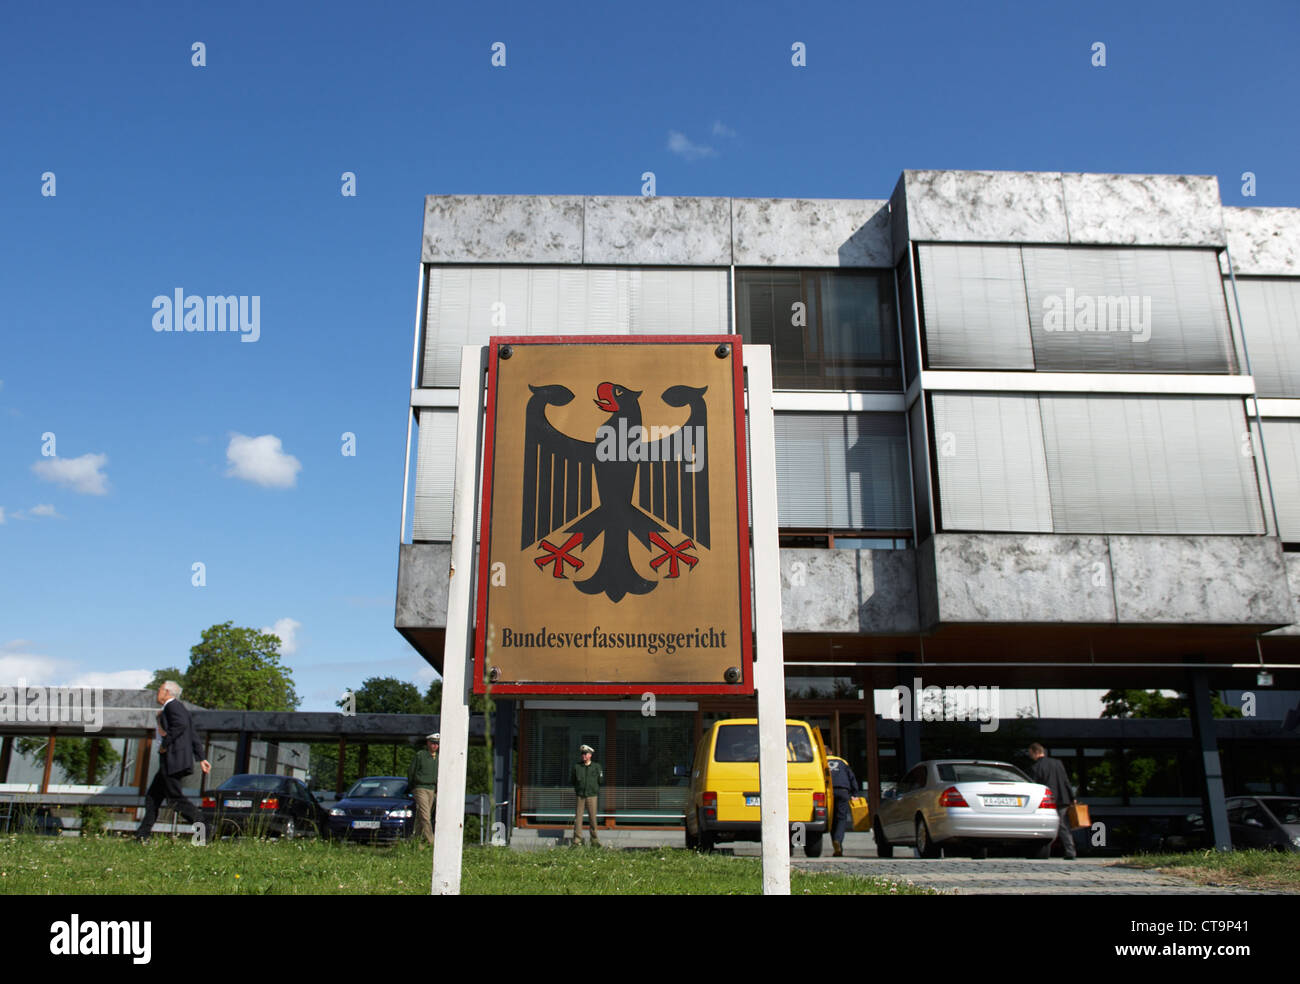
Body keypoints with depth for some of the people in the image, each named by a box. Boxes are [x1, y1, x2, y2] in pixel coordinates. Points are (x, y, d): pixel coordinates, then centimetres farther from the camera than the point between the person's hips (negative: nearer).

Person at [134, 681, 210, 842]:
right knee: (152, 797, 14)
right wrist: (201, 759, 20)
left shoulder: (172, 706, -8)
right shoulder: (180, 708, 22)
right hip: (170, 762, 10)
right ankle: (142, 836, 18)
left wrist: (165, 744, -20)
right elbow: (194, 736, 21)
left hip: (173, 760, -10)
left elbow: (181, 725, -28)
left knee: (176, 798, -10)